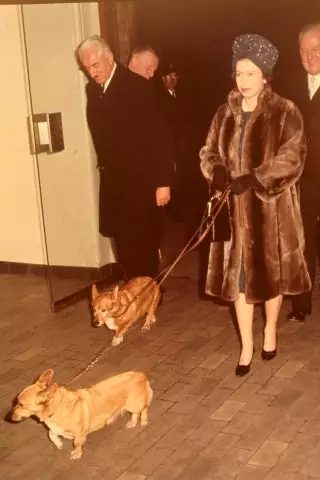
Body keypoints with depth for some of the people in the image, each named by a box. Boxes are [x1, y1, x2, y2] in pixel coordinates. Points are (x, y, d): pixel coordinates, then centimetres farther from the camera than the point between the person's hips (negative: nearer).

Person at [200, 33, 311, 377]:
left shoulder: (285, 112, -8)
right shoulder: (224, 114, 7)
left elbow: (291, 159, -14)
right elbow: (209, 153, 10)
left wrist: (254, 179, -23)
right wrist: (217, 172, -12)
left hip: (271, 209, -3)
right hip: (234, 209, 3)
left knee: (271, 270, 12)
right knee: (239, 275, 5)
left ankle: (270, 330, 35)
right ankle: (246, 345, 17)